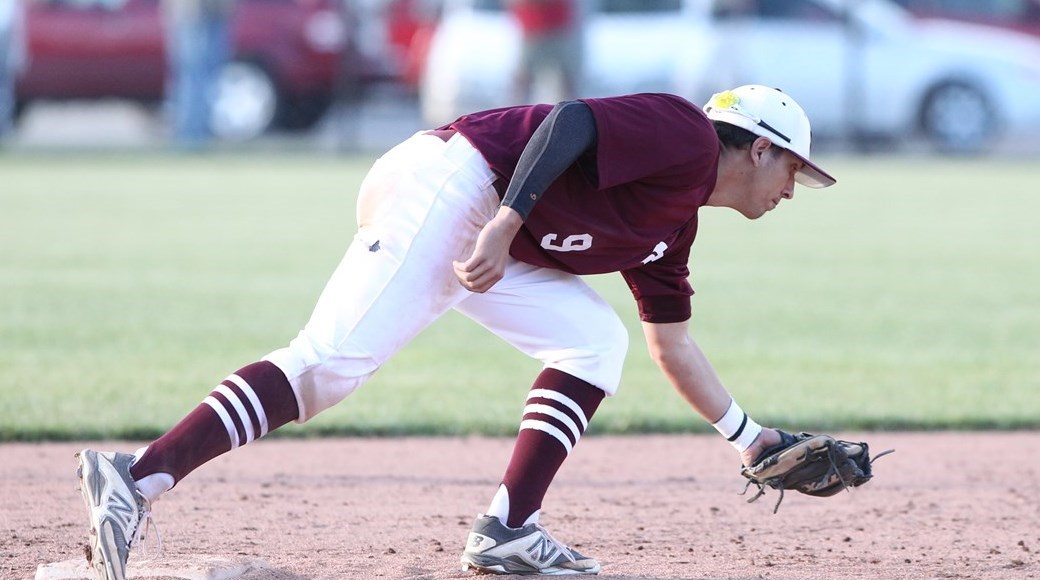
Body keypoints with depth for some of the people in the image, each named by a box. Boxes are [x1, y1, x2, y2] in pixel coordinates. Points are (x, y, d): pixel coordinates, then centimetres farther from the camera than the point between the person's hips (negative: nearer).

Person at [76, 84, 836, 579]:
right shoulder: (683, 135, -2)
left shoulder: (673, 225, 25)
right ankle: (141, 479, -33)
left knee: (596, 339, 7)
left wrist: (750, 438, 41)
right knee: (332, 363, -22)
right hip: (444, 189, -10)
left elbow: (673, 344, 36)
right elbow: (570, 122, -17)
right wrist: (507, 224, -27)